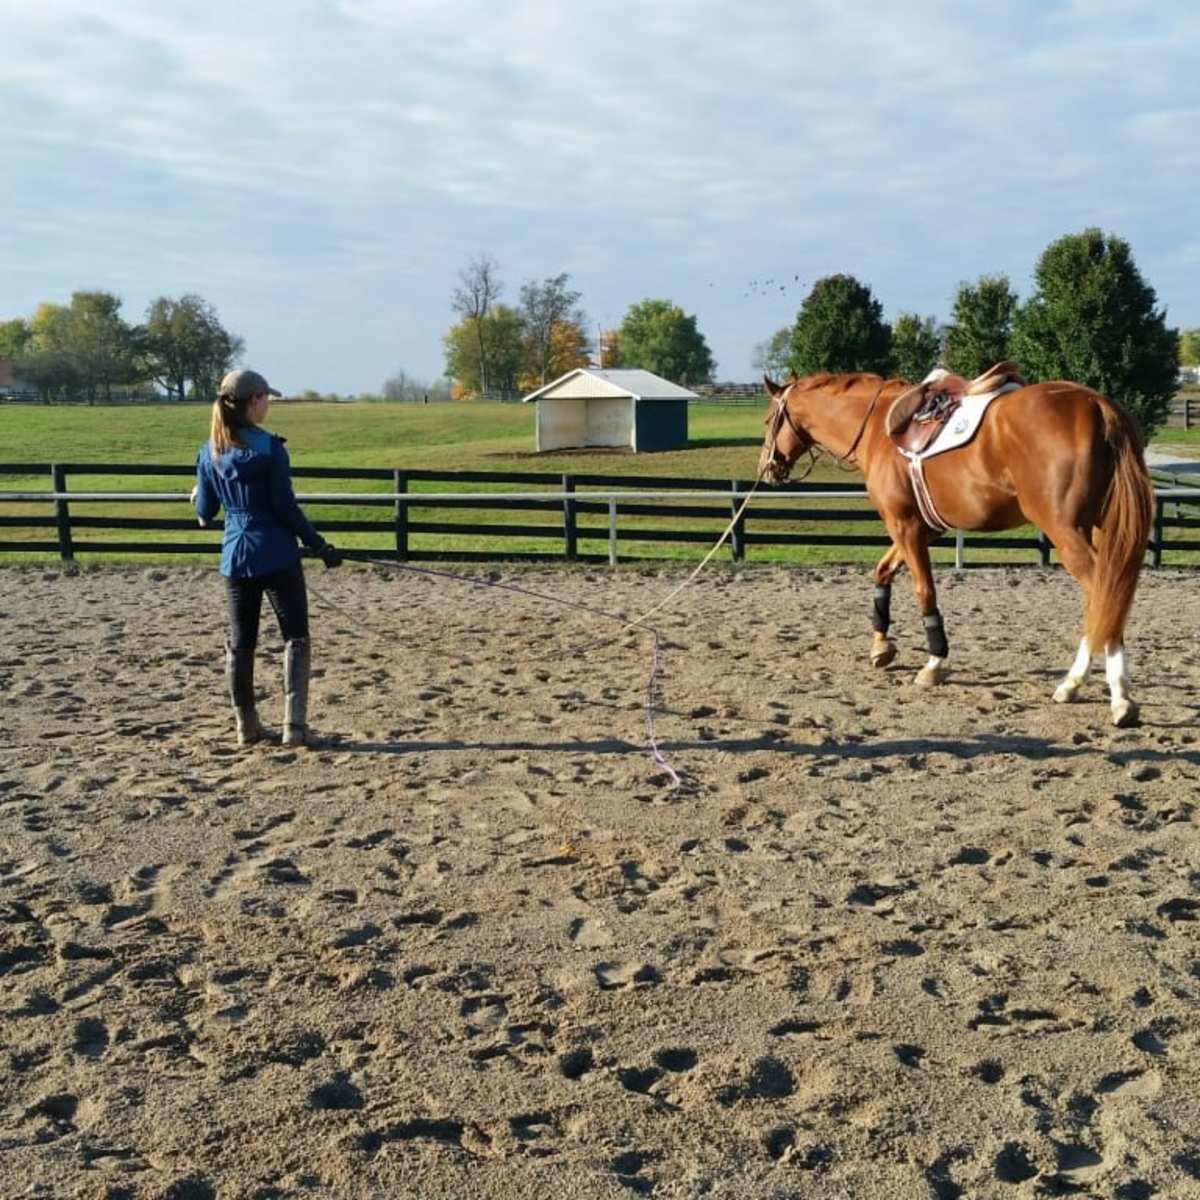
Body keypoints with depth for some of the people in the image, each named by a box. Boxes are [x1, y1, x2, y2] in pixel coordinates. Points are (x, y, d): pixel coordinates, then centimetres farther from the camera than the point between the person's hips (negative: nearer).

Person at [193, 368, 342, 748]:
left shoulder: (209, 452, 4)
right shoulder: (269, 447, -12)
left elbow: (206, 512, 10)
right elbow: (286, 506, -13)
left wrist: (197, 497, 34)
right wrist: (319, 545, -5)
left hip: (235, 558, 5)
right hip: (276, 556, -5)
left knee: (240, 643, 13)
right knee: (296, 638, 3)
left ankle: (246, 726, 18)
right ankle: (294, 724, -5)